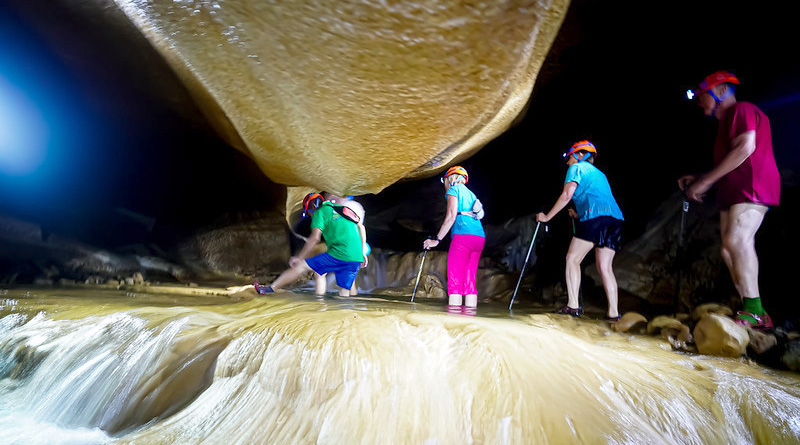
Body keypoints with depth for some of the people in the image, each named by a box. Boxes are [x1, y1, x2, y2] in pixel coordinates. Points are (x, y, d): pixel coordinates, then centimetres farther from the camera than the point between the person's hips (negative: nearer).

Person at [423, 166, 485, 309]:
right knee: (470, 280, 6)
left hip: (463, 235, -8)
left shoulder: (453, 190, 5)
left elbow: (451, 216, -7)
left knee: (455, 280, -9)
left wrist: (437, 239, -7)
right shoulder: (470, 193, 29)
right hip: (480, 237, 8)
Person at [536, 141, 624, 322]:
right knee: (605, 266, 6)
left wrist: (547, 217, 4)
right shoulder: (599, 173, 33)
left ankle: (573, 306, -6)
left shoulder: (577, 168, 10)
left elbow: (566, 195, -1)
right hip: (615, 218, 8)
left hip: (595, 218, -8)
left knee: (572, 259, -1)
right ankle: (613, 312, 1)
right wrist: (579, 214, 44)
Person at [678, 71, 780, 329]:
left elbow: (746, 148, -16)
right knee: (729, 249, 2)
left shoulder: (741, 110, -1)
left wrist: (705, 181, -17)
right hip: (733, 192, 10)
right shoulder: (726, 122, 28)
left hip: (752, 187, -10)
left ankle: (754, 311, -23)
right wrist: (697, 180, 16)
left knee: (736, 240, -24)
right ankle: (756, 316, 3)